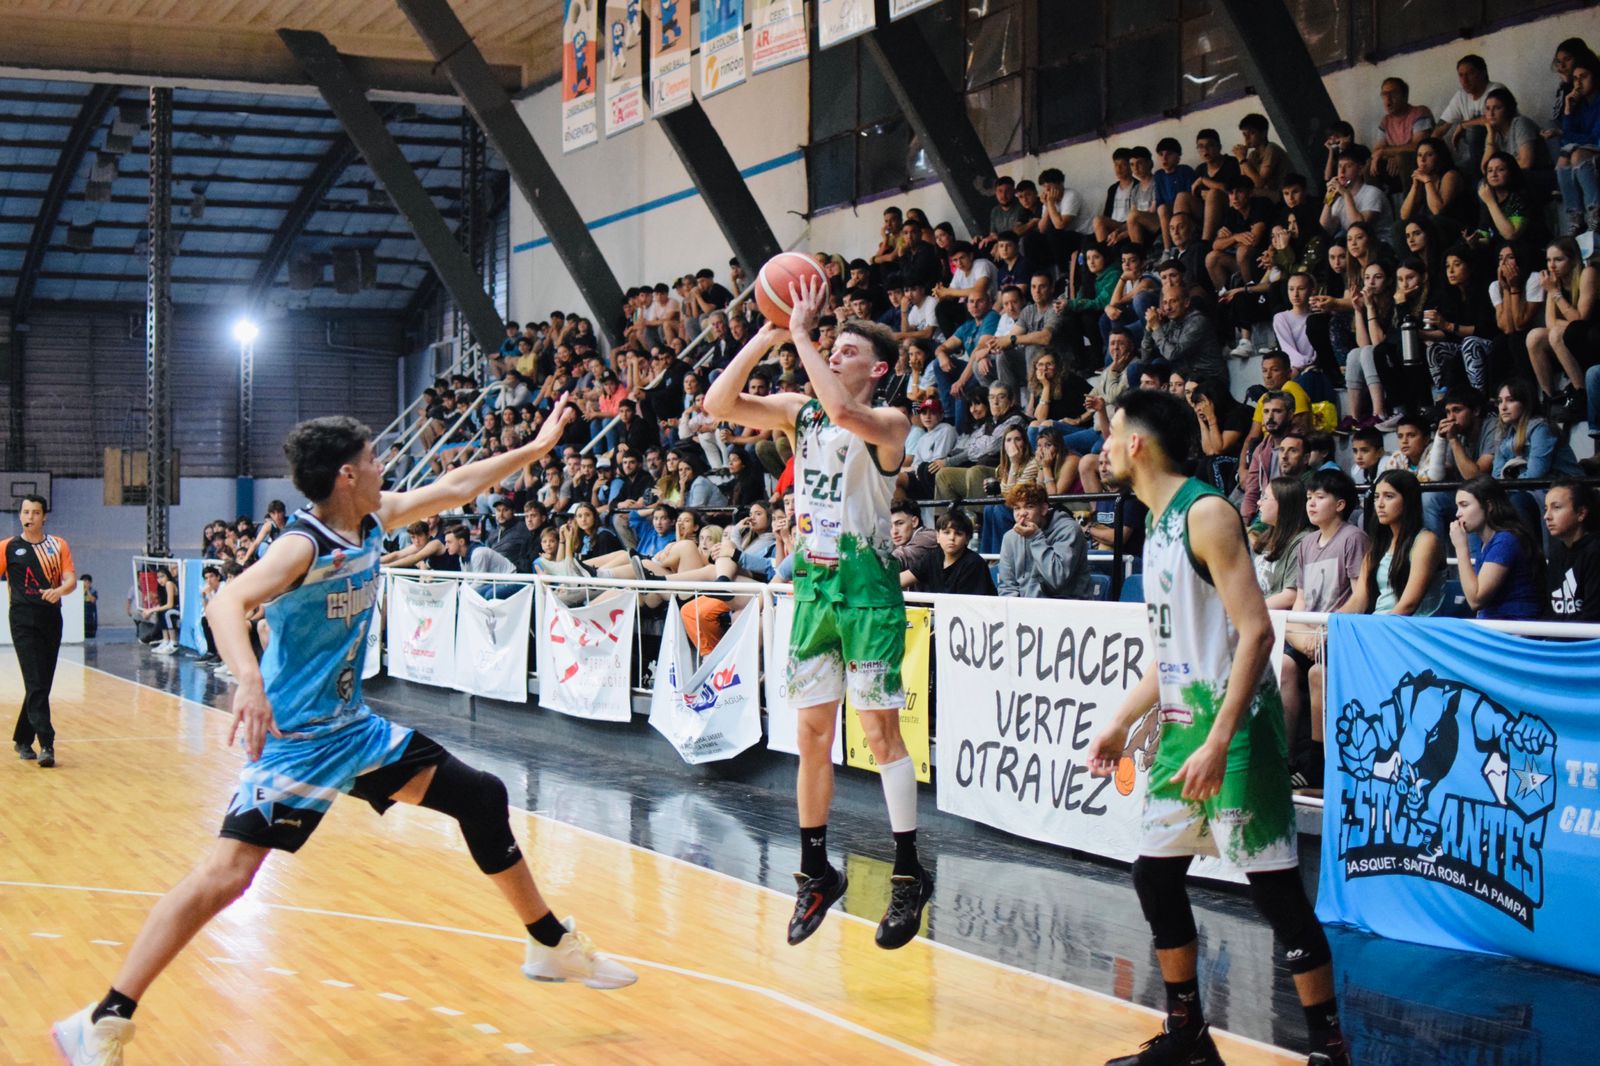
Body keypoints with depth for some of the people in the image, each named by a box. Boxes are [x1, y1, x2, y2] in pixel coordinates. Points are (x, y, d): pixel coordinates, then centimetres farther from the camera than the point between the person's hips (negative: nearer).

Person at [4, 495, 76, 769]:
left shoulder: (58, 545, 7)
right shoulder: (8, 547, 1)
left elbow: (71, 579, -1)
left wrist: (59, 590, -22)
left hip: (51, 619, 4)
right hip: (24, 621, -4)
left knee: (42, 685, 10)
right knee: (36, 685, -12)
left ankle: (23, 739, 25)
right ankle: (46, 746, -17)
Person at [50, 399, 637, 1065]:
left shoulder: (372, 520, 3)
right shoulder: (304, 545, -21)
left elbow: (452, 489, 18)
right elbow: (227, 602, -38)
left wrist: (537, 447, 24)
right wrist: (249, 679, -56)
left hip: (357, 729, 9)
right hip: (296, 739, -9)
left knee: (482, 798, 10)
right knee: (228, 872, -22)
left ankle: (553, 947, 27)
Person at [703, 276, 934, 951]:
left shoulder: (889, 422, -8)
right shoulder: (800, 412, 9)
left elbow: (843, 412, -31)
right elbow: (719, 404, -2)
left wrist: (800, 333, -23)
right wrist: (769, 336, -9)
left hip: (866, 584, -6)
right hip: (813, 582, 6)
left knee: (881, 731, -5)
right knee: (813, 732, 9)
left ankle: (909, 875, 3)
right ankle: (816, 873, 18)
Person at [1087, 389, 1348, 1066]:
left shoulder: (1206, 514, -14)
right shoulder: (1159, 524, 14)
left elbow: (1255, 632, -21)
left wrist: (1220, 741, -26)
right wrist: (1120, 726, 19)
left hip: (1232, 728, -10)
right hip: (1182, 725, 10)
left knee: (1274, 885, -6)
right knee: (1154, 876, 11)